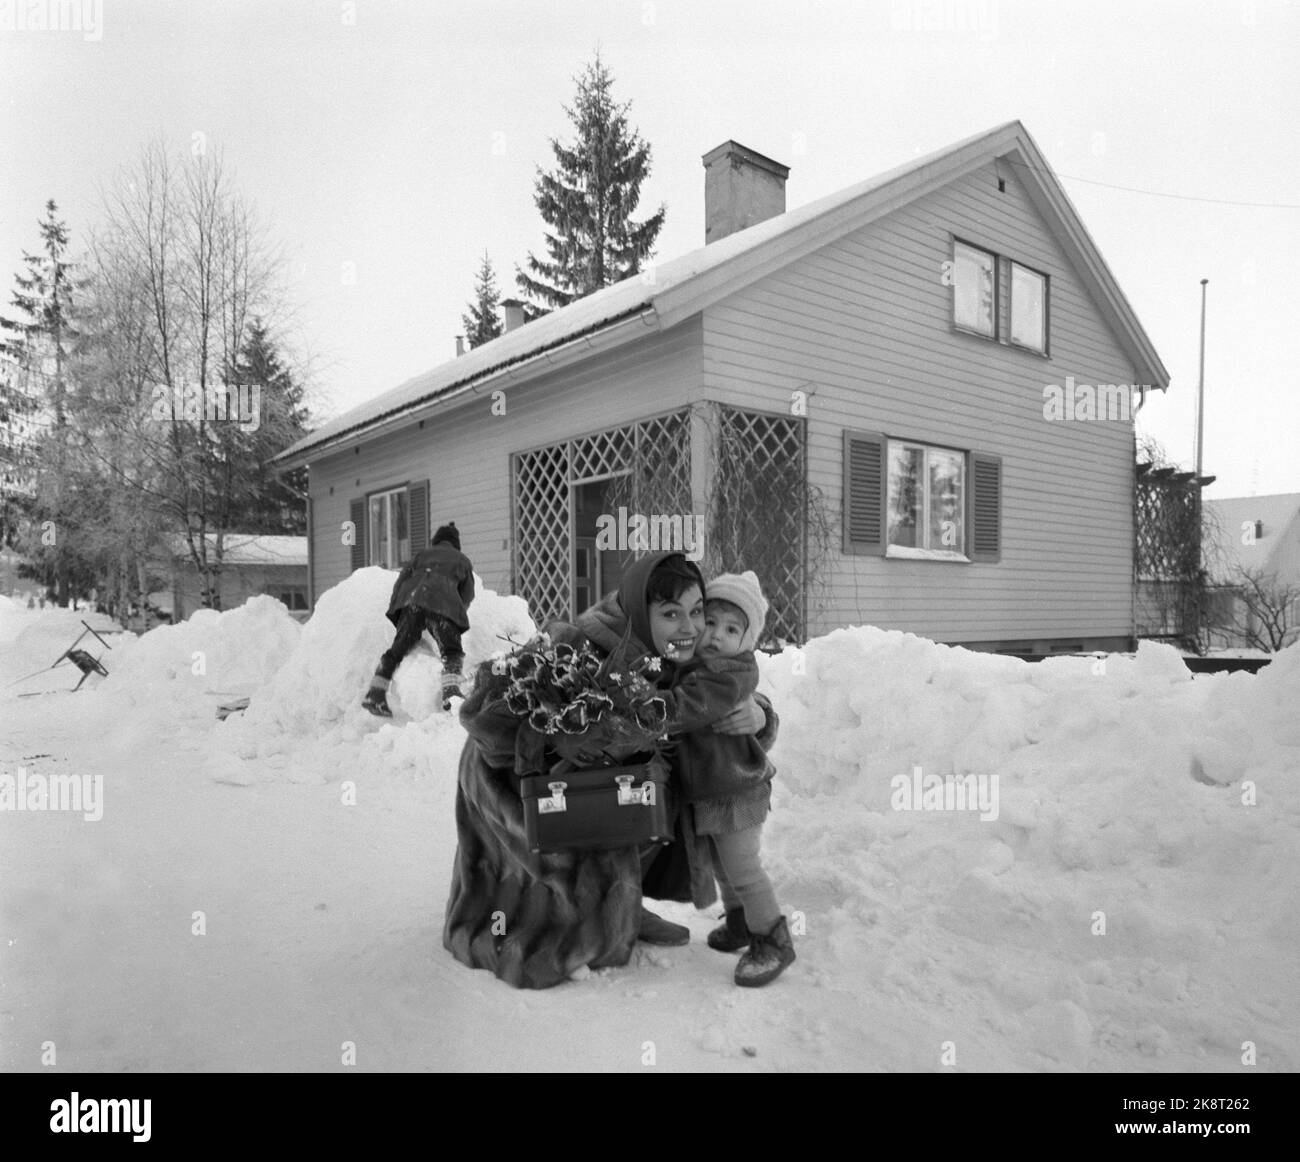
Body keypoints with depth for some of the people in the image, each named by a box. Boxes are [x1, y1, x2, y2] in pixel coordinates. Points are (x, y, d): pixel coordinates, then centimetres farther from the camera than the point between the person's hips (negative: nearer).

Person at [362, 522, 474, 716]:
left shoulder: (422, 554, 30)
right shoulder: (462, 560, 27)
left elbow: (401, 580, 19)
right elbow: (468, 594, 24)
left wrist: (396, 608, 23)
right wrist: (456, 612, 41)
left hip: (412, 599, 3)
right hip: (442, 603, -2)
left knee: (398, 648, 8)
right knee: (452, 651, 4)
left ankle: (375, 693, 3)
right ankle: (451, 693, -17)